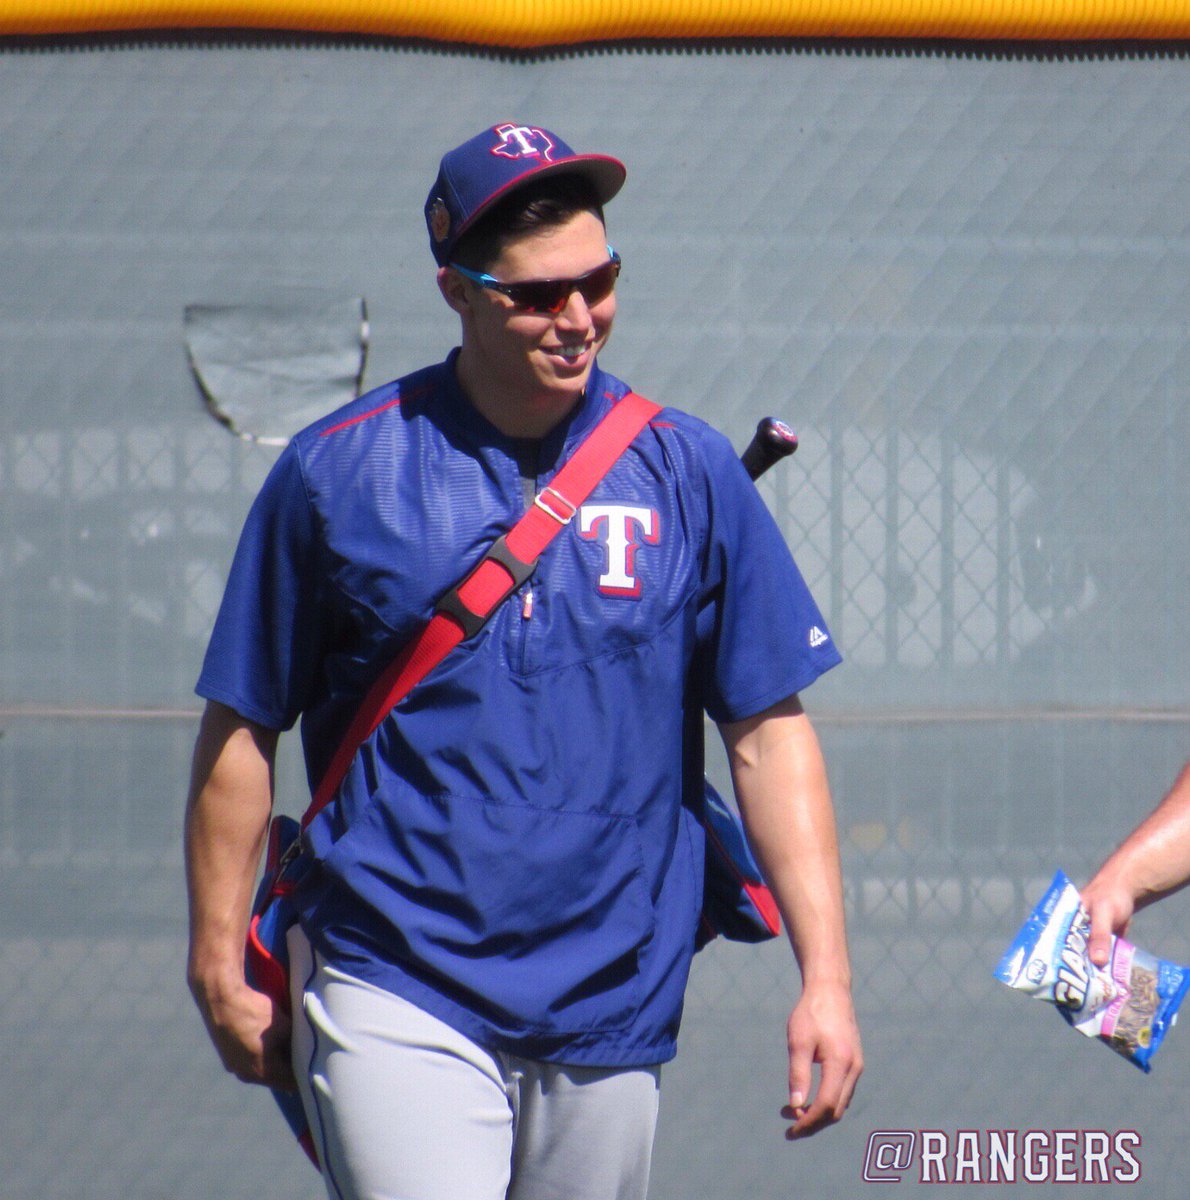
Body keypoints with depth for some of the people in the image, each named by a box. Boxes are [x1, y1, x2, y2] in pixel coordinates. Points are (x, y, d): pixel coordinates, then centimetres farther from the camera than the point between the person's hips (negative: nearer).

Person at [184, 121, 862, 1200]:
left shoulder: (688, 473, 4)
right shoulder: (336, 472, -1)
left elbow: (769, 732, 3)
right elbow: (242, 727, 6)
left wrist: (825, 977, -4)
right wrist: (220, 965, 5)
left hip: (612, 1014, 2)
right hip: (396, 1002, -2)